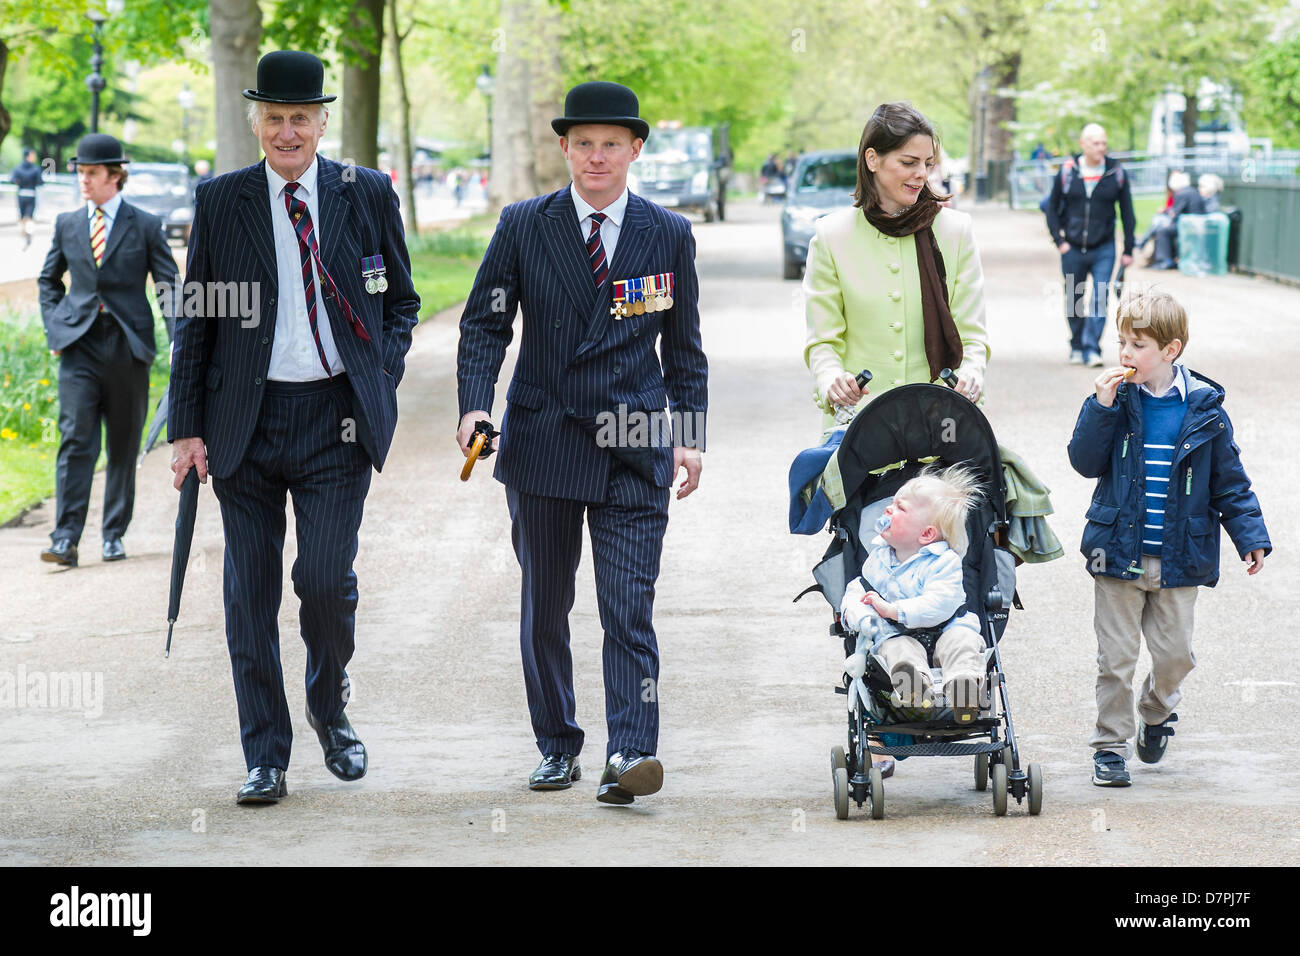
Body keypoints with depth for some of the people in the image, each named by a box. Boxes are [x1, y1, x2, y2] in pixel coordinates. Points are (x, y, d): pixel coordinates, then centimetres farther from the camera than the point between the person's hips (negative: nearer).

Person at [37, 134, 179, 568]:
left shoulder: (145, 226, 1)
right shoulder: (67, 224, 9)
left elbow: (169, 287, 1)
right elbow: (48, 280, 22)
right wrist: (54, 328, 8)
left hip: (127, 348, -1)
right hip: (79, 347, 1)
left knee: (124, 447, 7)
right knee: (75, 441, -11)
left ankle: (113, 535, 18)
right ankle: (65, 539, -16)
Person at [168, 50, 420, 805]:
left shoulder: (368, 195, 4)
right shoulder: (220, 200, 4)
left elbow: (401, 299, 14)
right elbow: (195, 319, 7)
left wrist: (383, 376, -2)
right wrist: (186, 426, 2)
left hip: (337, 417, -1)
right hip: (244, 419, 1)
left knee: (327, 580, -8)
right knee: (250, 594, 3)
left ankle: (331, 714, 21)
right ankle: (266, 758, 13)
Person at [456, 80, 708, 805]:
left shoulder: (670, 236, 6)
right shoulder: (524, 227, 4)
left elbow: (684, 349, 11)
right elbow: (485, 323, 3)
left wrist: (691, 435, 2)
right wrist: (475, 405, -12)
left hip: (633, 449, -1)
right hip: (543, 441, 1)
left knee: (630, 608, -10)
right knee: (544, 609, 10)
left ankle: (631, 753, -16)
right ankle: (558, 746, 23)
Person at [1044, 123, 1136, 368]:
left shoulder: (1116, 172, -2)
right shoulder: (1067, 171, -2)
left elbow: (1127, 212, 5)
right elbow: (1052, 208, 8)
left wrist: (1128, 250, 4)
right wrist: (1059, 240, -2)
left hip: (1103, 249, -1)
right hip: (1073, 249, 1)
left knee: (1100, 299, -12)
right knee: (1073, 300, 9)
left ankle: (1092, 349, -12)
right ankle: (1077, 347, 23)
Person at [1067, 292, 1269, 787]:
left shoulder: (1203, 408, -2)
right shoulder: (1116, 398, -1)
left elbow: (1229, 480, 5)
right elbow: (1086, 463, -6)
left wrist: (1250, 536, 0)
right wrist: (1102, 407, -17)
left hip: (1179, 556, 0)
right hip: (1119, 553, 0)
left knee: (1175, 653, 7)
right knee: (1115, 656, 2)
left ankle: (1156, 714, 36)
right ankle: (1110, 743, 14)